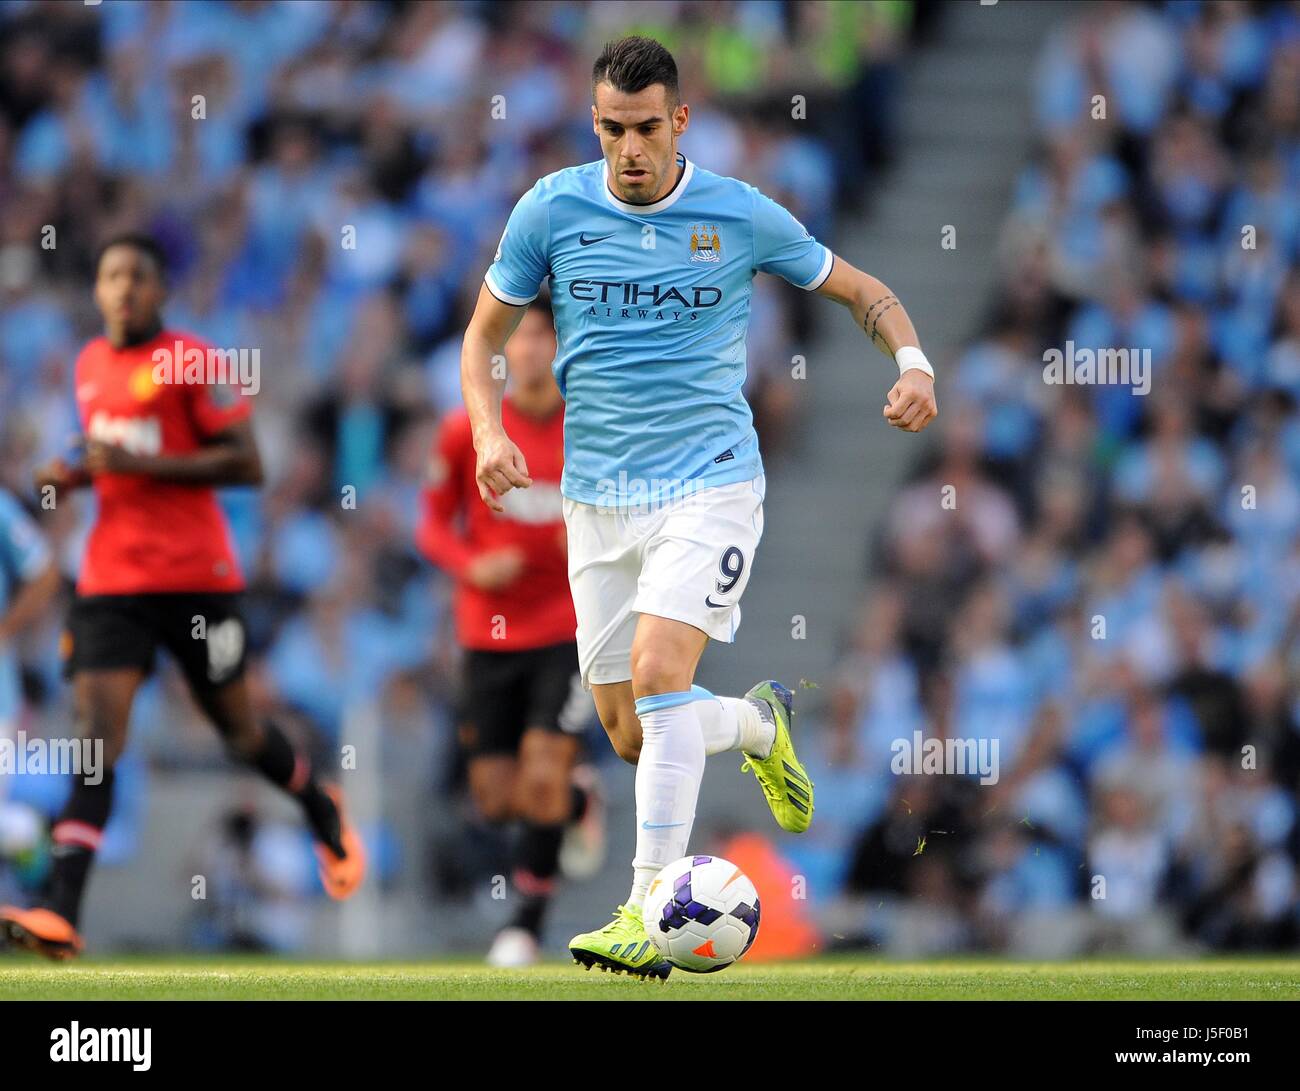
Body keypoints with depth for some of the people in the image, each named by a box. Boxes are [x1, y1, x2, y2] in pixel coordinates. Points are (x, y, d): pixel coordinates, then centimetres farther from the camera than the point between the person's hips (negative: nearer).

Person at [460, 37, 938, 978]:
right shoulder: (552, 210, 0)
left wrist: (914, 362, -10)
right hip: (598, 501, 3)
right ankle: (761, 724, 39)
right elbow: (486, 334, 11)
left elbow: (862, 290, 11)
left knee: (659, 671, -25)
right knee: (632, 735, 4)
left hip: (710, 482, -3)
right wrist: (490, 431, -9)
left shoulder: (742, 216, -3)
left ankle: (650, 917, -25)